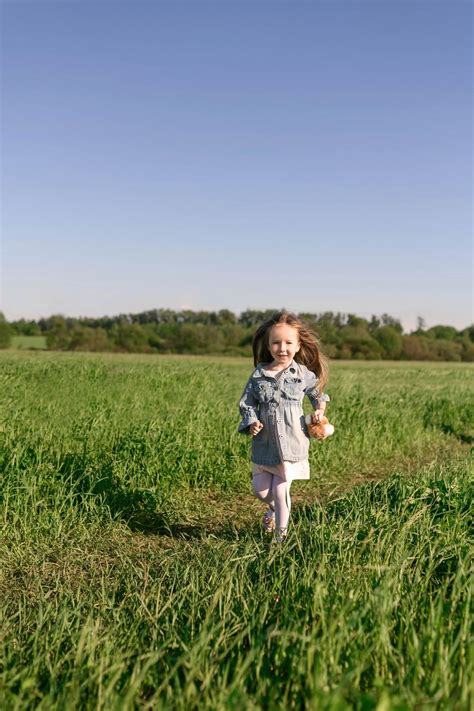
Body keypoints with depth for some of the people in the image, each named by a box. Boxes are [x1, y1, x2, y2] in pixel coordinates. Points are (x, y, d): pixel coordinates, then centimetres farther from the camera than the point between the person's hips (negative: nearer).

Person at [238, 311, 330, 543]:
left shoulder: (304, 374, -4)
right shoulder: (258, 375, -3)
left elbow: (317, 393, 14)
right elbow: (246, 402, 4)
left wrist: (319, 409, -3)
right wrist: (251, 422, -12)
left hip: (291, 443, -2)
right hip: (264, 443, 3)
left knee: (280, 491, -1)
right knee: (260, 490, 10)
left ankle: (281, 533, 21)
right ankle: (274, 507, 46)